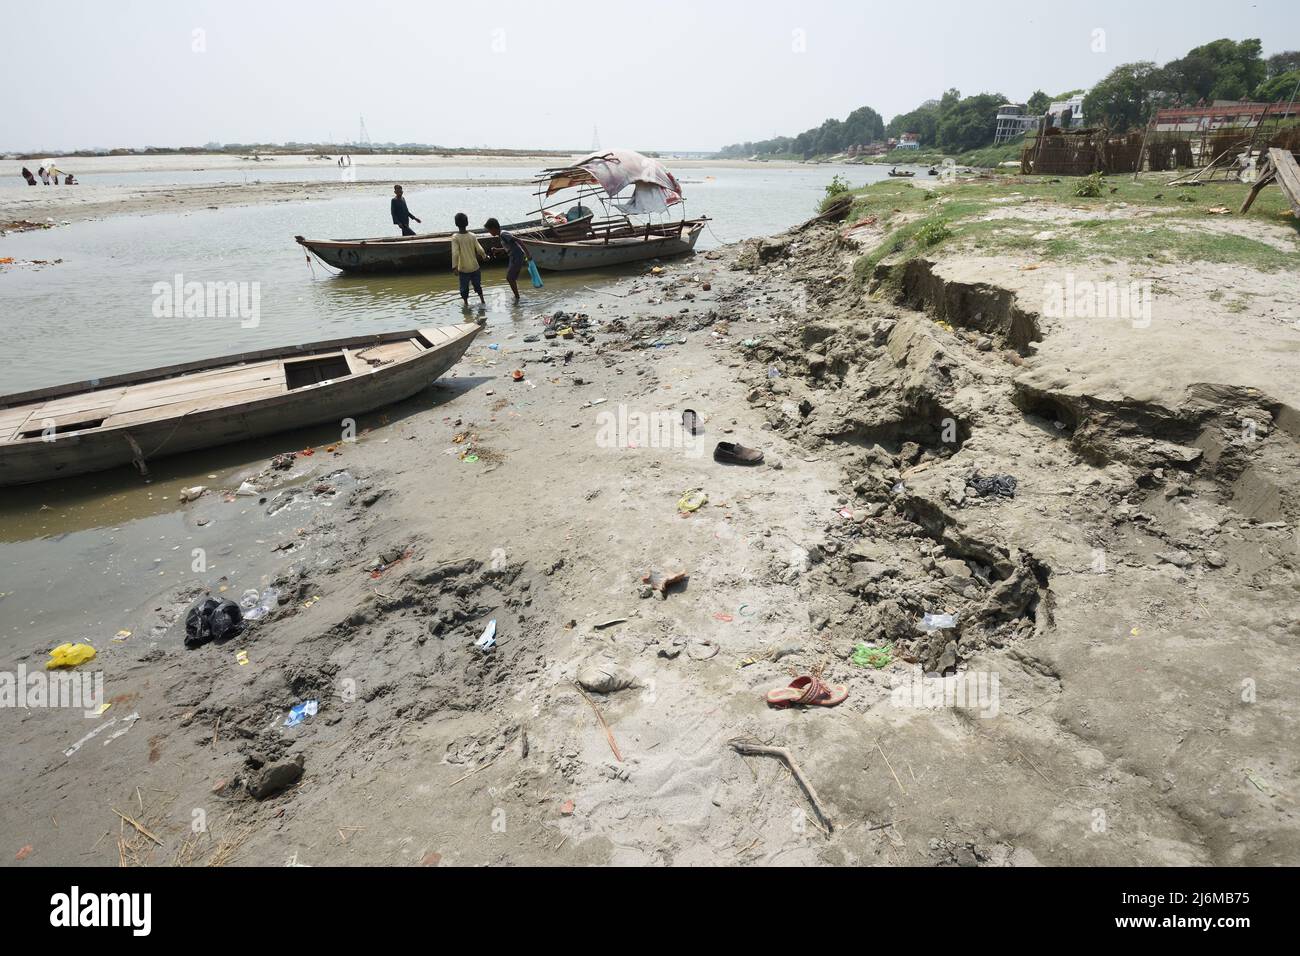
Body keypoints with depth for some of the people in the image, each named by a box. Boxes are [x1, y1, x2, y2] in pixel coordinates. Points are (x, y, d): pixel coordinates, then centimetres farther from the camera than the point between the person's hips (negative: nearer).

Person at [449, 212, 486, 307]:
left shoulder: (455, 238, -12)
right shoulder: (472, 236, -5)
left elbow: (455, 253, -20)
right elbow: (479, 250, -3)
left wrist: (454, 267, -19)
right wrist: (485, 256, 17)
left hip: (463, 269, -2)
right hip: (475, 267, 2)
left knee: (464, 287, 13)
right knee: (478, 285, 21)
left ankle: (466, 303, 18)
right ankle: (482, 300, 29)